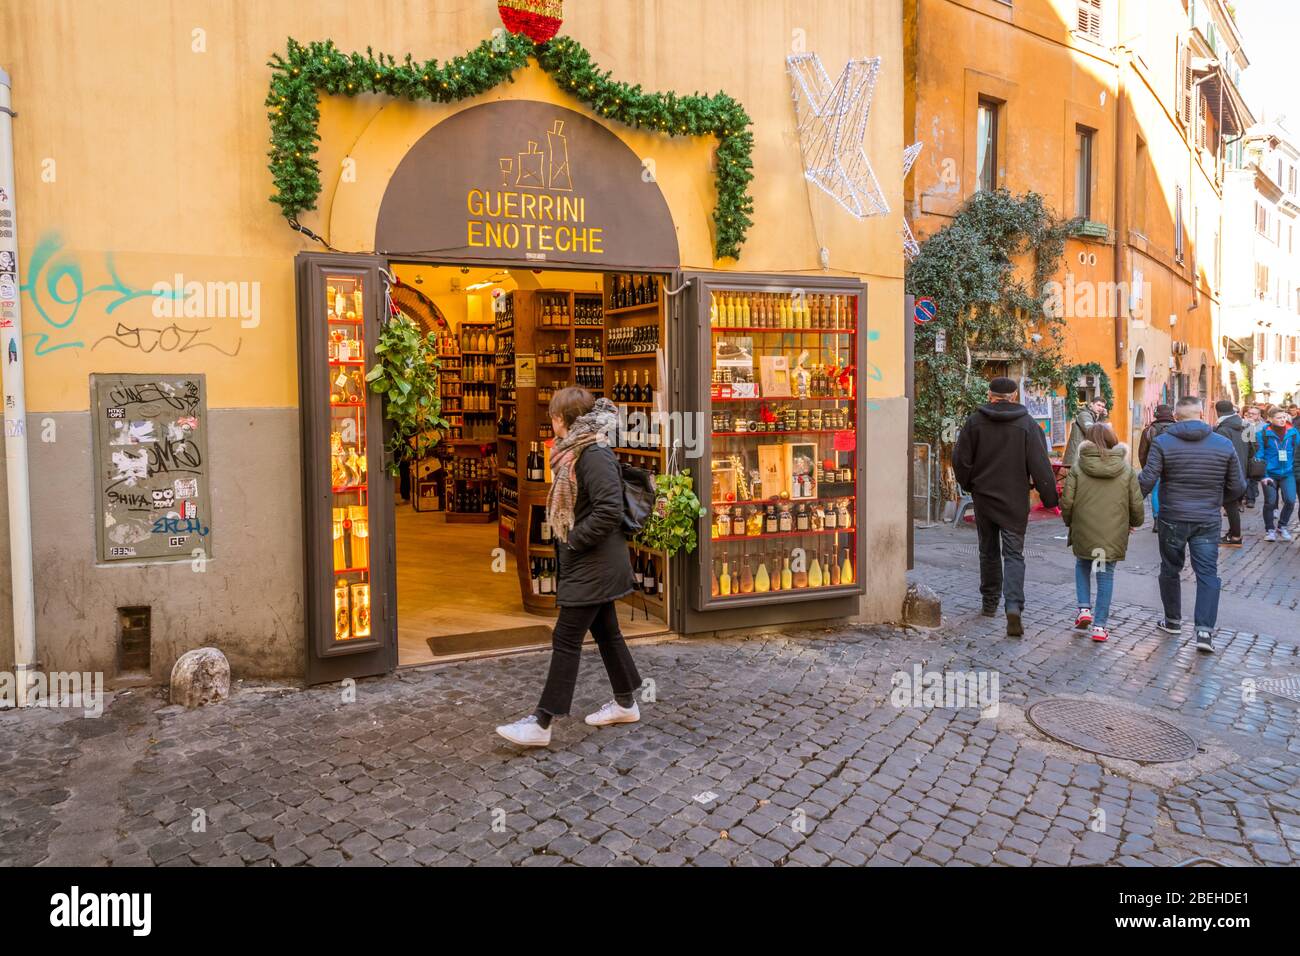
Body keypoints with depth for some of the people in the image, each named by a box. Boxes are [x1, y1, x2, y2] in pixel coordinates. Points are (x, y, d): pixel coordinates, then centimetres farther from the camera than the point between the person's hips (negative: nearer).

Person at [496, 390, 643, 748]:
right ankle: (626, 703, 31)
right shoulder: (574, 452, 11)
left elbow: (610, 511, -27)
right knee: (605, 631, 18)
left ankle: (541, 723, 2)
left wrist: (572, 541, -18)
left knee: (566, 639, -5)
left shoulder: (594, 455, -20)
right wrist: (568, 544, 9)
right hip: (591, 564, 10)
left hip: (593, 566, -10)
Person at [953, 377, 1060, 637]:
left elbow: (961, 460, -1)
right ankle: (1014, 606, -17)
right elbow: (1040, 465, -9)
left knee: (988, 551, 16)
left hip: (983, 497, 2)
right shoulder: (1027, 424, -5)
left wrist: (969, 485, 15)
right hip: (1015, 500, -1)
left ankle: (990, 603, 26)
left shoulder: (975, 421, -3)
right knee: (1013, 553, 0)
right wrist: (1050, 498, -4)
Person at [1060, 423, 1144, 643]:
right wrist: (1134, 523, 21)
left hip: (1084, 531, 0)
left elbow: (1067, 501, -8)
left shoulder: (1078, 468, -5)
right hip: (1114, 534, 1)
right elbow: (1137, 505, 1)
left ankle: (1084, 608, 11)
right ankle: (1099, 626, 9)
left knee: (1082, 565, 24)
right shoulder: (1126, 469, 0)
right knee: (1106, 575, 9)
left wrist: (1069, 521, 12)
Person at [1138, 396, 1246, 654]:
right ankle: (1205, 630, -5)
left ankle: (1173, 620, 28)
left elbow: (1147, 480, -15)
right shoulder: (1224, 444, -1)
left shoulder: (1162, 443, -9)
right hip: (1208, 522, 1)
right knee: (1207, 574, 4)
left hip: (1172, 519, -1)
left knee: (1170, 570, 16)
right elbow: (1238, 487, 4)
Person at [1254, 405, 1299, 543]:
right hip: (1270, 474, -2)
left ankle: (1282, 527, 15)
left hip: (1288, 473, 2)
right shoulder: (1263, 434, -8)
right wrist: (1263, 475, -9)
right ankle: (1269, 530, 19)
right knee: (1270, 502, 2)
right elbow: (1259, 456, -5)